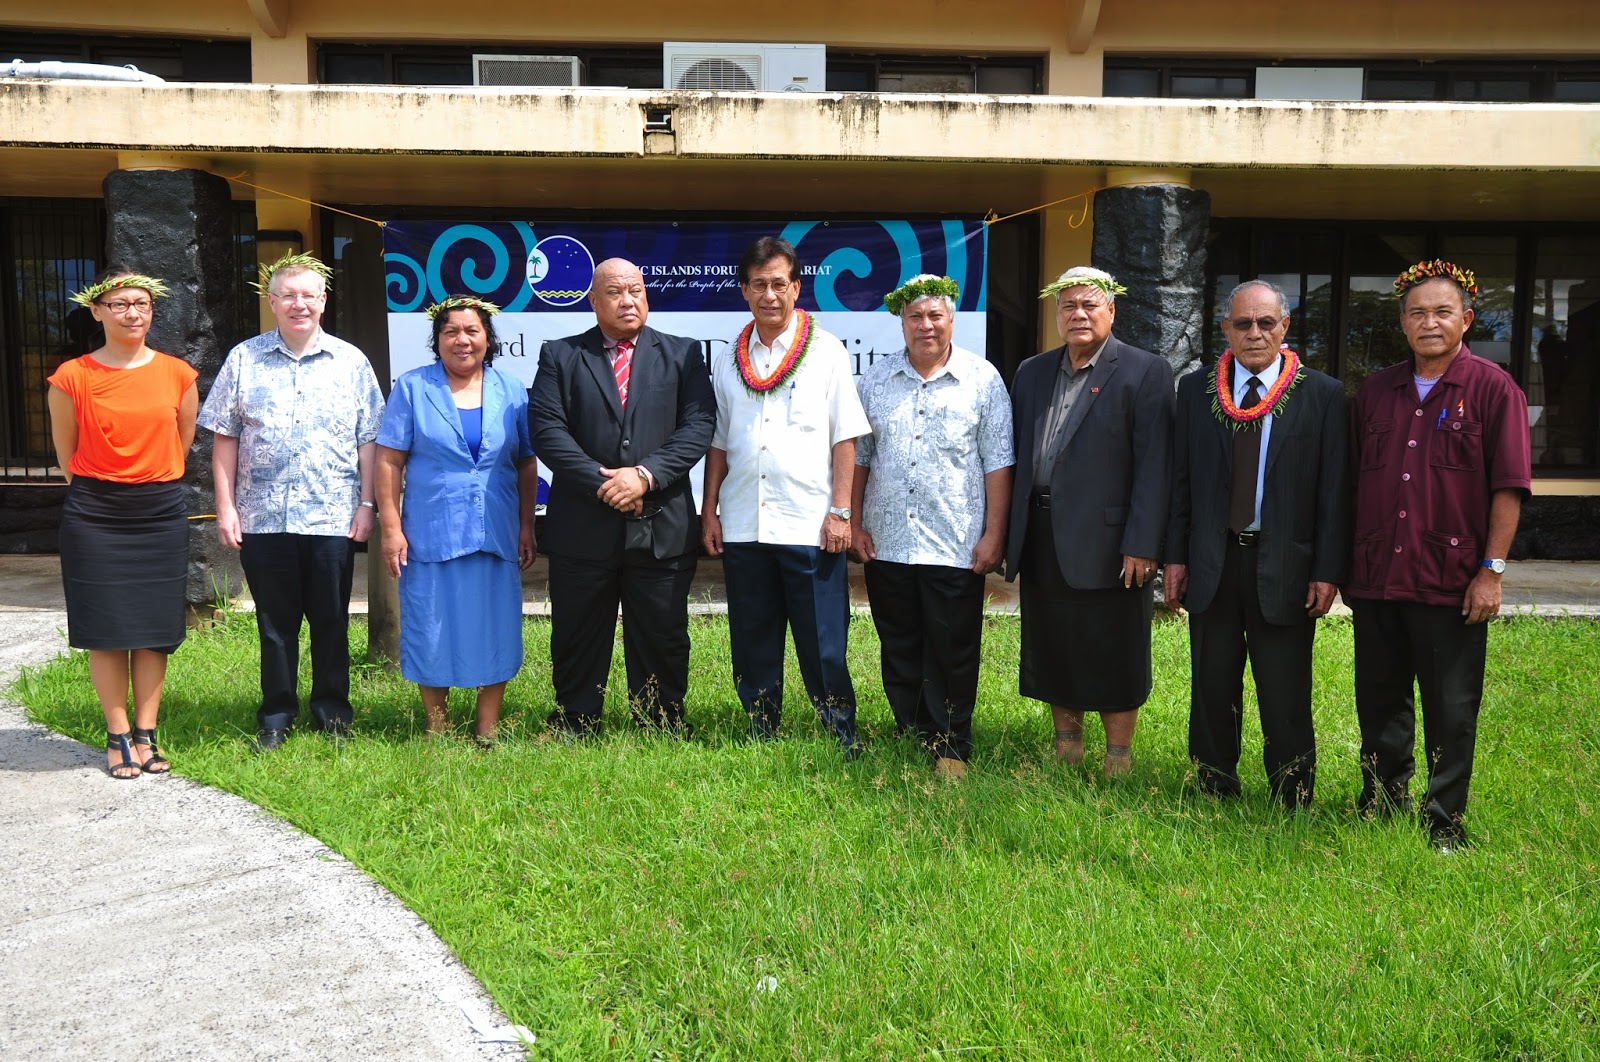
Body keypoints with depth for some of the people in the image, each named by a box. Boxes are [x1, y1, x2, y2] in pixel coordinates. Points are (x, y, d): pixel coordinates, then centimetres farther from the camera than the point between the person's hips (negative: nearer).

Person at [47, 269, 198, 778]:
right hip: (94, 519, -2)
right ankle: (118, 737, 15)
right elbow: (67, 457, 6)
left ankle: (145, 734, 17)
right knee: (106, 629, 3)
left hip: (160, 515, 2)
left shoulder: (178, 375, 2)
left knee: (154, 628, 6)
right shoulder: (71, 379, -5)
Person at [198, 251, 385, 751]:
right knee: (275, 621, 9)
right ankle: (276, 715, 22)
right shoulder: (244, 359, 4)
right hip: (263, 517, 0)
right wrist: (225, 507, -1)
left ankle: (332, 710, 23)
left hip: (333, 517, 0)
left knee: (330, 619, 8)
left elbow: (368, 440, 4)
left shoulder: (351, 362, 5)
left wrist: (366, 504, -2)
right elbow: (225, 438, 4)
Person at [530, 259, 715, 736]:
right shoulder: (559, 356, 8)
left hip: (661, 529, 0)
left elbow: (699, 425, -2)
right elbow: (547, 429, -3)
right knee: (577, 644, 9)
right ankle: (572, 732, 23)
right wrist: (601, 483, -14)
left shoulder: (682, 354, 9)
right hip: (581, 529, 0)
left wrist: (646, 474, -14)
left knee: (662, 642, 7)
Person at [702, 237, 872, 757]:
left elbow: (845, 438, -2)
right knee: (752, 643, 11)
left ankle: (844, 739, 13)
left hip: (809, 525, -4)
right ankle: (762, 736, 23)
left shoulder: (826, 352, 2)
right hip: (742, 526, 4)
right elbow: (719, 443, 14)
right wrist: (710, 510, 7)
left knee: (823, 644, 0)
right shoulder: (729, 361, 12)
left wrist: (840, 511, -8)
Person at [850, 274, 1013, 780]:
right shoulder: (874, 379, 8)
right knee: (899, 650, 12)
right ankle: (910, 737, 25)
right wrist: (854, 524, 4)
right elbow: (858, 457, 10)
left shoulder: (982, 379, 0)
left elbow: (998, 463, -3)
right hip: (886, 543, 3)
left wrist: (993, 535, -7)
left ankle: (950, 746, 17)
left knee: (953, 652, 4)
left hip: (956, 547, -3)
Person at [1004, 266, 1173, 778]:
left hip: (1106, 541, -5)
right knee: (1052, 652, 15)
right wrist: (1007, 534, 8)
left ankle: (1118, 757, 18)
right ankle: (1066, 744, 30)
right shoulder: (1032, 372, 12)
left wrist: (1141, 544, -16)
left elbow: (1154, 464, -10)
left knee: (1114, 659, 4)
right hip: (1041, 540, 6)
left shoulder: (1145, 372, -5)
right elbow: (1014, 456, 13)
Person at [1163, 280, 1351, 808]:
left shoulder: (1323, 395, 0)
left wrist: (1329, 571, -6)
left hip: (1285, 567, -2)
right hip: (1212, 564, 2)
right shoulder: (1195, 390, 6)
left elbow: (1334, 490, -2)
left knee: (1286, 700, 3)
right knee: (1212, 691, 11)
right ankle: (1214, 795, 25)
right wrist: (1175, 556, 3)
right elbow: (1180, 480, 7)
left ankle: (1293, 805, 17)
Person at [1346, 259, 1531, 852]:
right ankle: (1382, 805, 30)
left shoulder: (1492, 389, -2)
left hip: (1452, 583, -4)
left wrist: (1492, 569, -11)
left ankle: (1446, 823, 17)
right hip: (1376, 579, 4)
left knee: (1451, 711, 4)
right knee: (1380, 703, 14)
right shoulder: (1375, 392, 11)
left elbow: (1509, 486, -6)